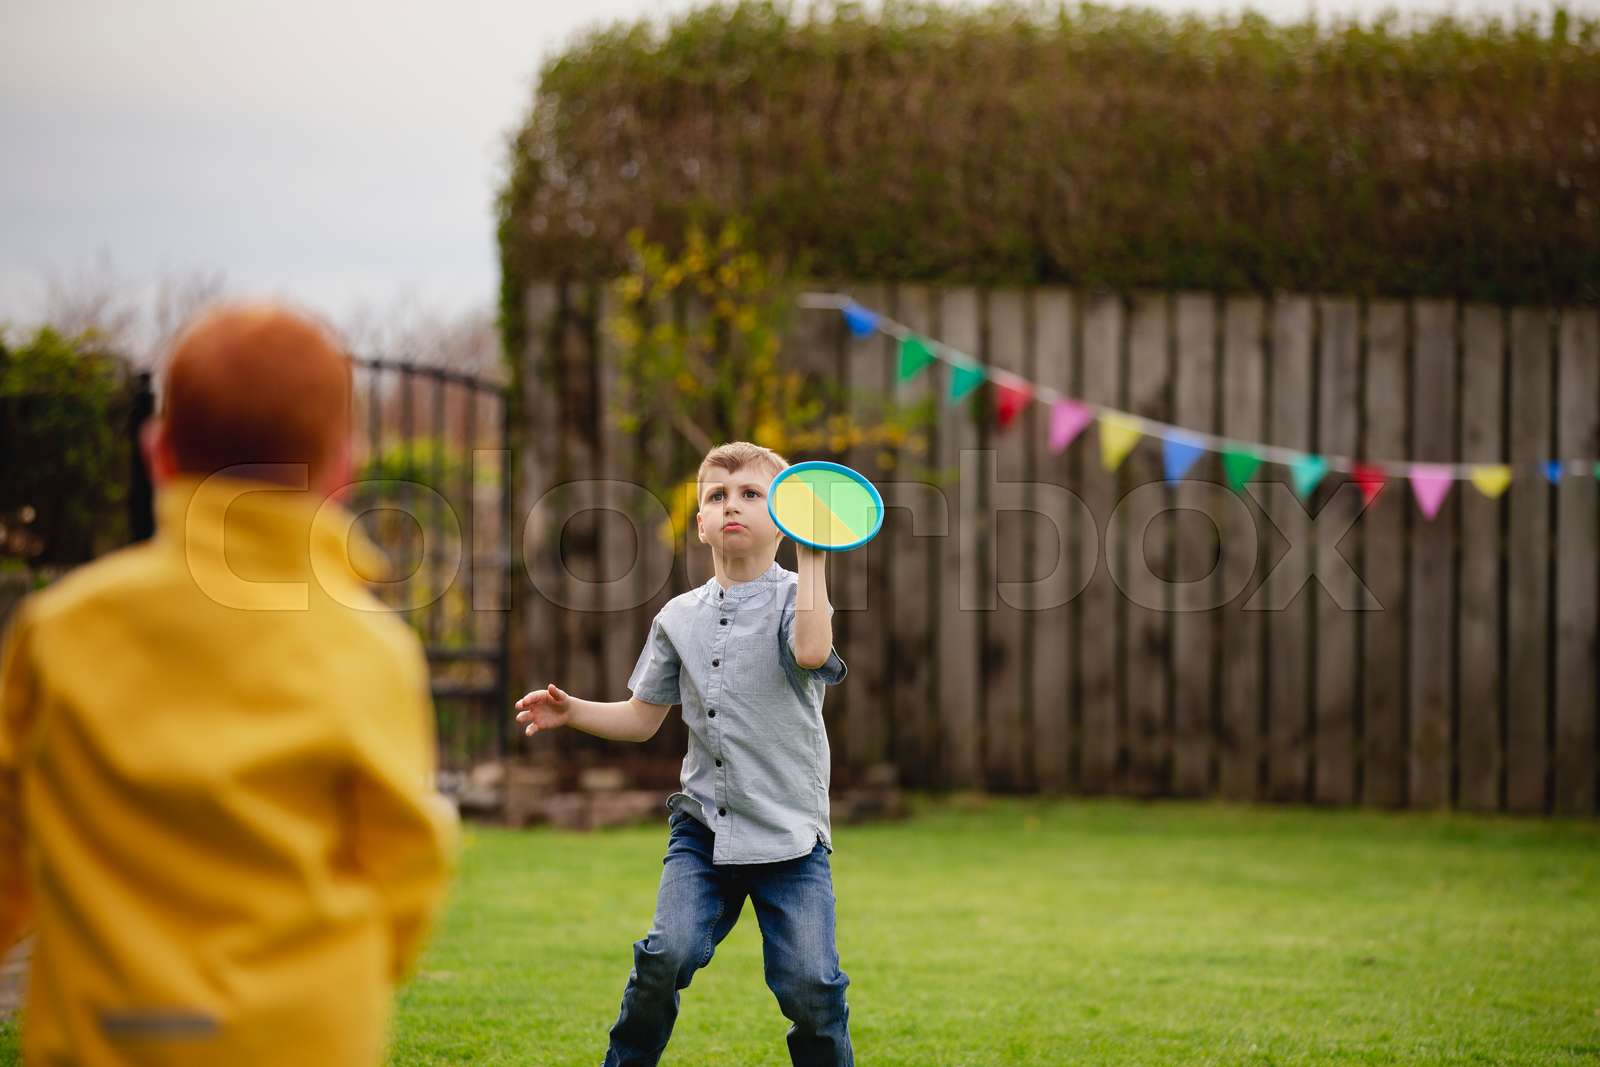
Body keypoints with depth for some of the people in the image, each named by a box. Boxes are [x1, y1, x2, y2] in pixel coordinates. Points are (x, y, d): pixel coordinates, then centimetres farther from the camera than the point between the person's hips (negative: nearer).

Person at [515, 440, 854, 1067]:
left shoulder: (796, 596, -3)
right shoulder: (680, 617, 9)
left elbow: (812, 650, -28)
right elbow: (642, 718, 16)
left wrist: (811, 557, -23)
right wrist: (572, 711, 0)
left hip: (790, 832, -3)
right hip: (702, 826, 3)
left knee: (811, 985, -10)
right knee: (668, 953, -15)